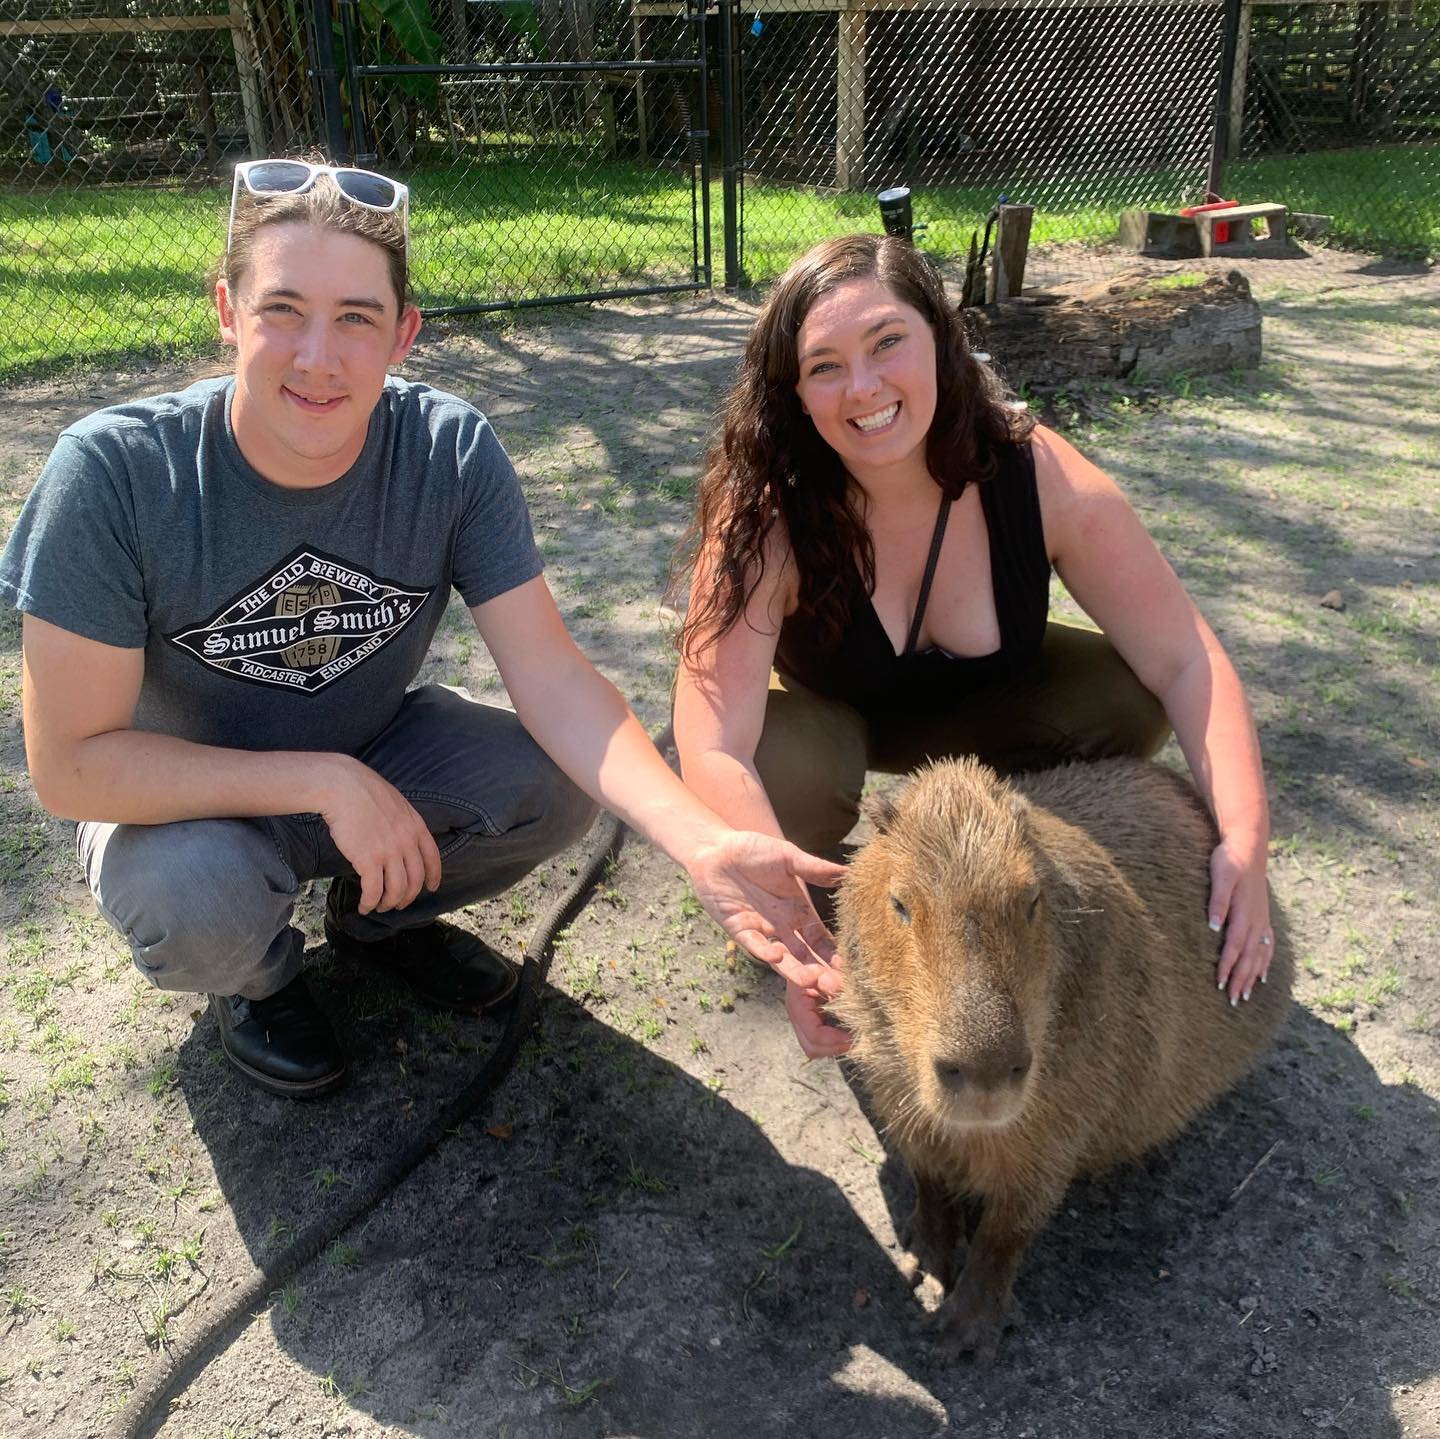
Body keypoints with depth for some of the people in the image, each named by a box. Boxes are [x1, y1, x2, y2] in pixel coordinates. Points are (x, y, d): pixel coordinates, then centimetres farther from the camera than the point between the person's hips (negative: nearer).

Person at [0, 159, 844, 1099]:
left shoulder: (452, 451, -20)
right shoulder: (117, 472, -28)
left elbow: (550, 671, -25)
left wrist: (704, 843, -39)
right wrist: (329, 783, -32)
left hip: (377, 751, 3)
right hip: (187, 798, -2)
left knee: (558, 787, -21)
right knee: (198, 902, -34)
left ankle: (378, 916, 12)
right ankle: (255, 976, 7)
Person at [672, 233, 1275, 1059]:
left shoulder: (1040, 477, -26)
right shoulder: (764, 518, -33)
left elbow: (1186, 662, -24)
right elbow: (714, 752, -39)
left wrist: (1246, 838, -37)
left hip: (978, 702, 3)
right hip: (823, 712, -3)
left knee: (1128, 700, -22)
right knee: (781, 783, -35)